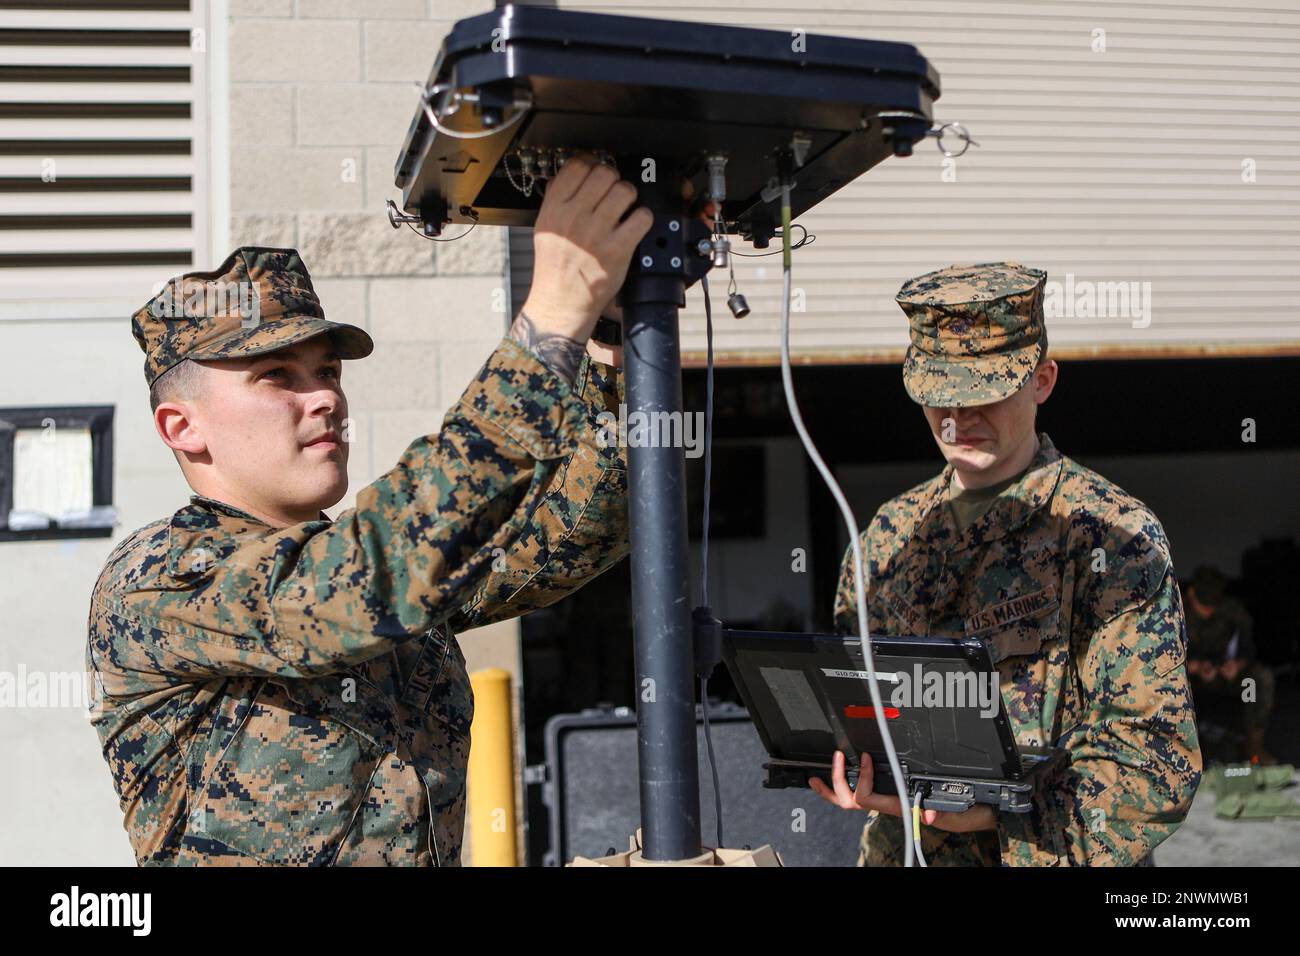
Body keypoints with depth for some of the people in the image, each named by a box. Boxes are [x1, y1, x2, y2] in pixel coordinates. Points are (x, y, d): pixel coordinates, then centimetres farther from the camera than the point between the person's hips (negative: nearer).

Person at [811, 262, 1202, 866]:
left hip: (1045, 857, -5)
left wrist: (988, 813, -20)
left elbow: (1156, 761, -10)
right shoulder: (890, 533, 10)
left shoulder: (1113, 537, -6)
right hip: (900, 851, 5)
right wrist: (851, 771, -4)